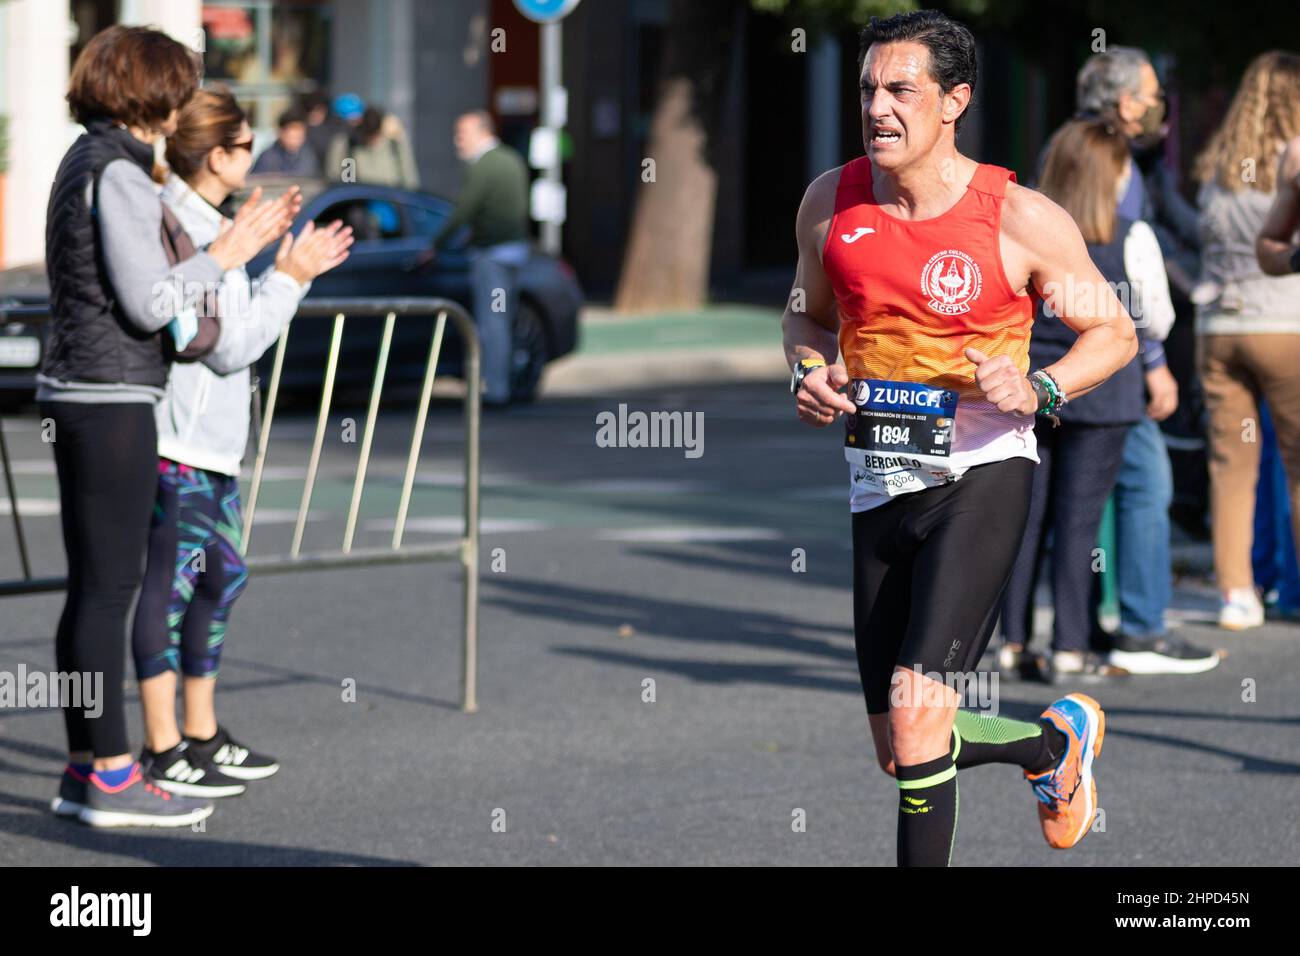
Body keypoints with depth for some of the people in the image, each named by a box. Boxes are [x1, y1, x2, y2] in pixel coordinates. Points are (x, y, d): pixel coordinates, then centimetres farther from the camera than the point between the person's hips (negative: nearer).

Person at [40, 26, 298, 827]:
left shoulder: (86, 162, 16)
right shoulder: (119, 172, -14)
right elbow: (149, 303, -18)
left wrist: (243, 236, 16)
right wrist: (228, 254, -7)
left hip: (76, 394, 10)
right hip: (112, 399, -10)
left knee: (93, 586, 11)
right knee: (112, 585, -6)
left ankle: (85, 772, 15)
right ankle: (113, 780, -3)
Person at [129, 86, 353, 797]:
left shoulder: (199, 224, 15)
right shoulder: (184, 232, -18)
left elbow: (236, 325, 20)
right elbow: (228, 346, -19)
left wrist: (292, 271, 15)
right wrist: (288, 278, -10)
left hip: (211, 445, 11)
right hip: (177, 445, -11)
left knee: (221, 578, 16)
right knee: (169, 586, -5)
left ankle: (202, 737, 25)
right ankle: (162, 751, 0)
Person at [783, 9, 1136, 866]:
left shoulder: (1021, 219, -8)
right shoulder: (831, 202, 3)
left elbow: (1115, 333, 2)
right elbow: (807, 314, 21)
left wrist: (1040, 391, -16)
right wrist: (809, 374, -1)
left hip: (982, 475, -5)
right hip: (878, 483, 5)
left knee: (916, 712, -23)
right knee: (902, 752, 11)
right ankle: (1058, 741, 40)